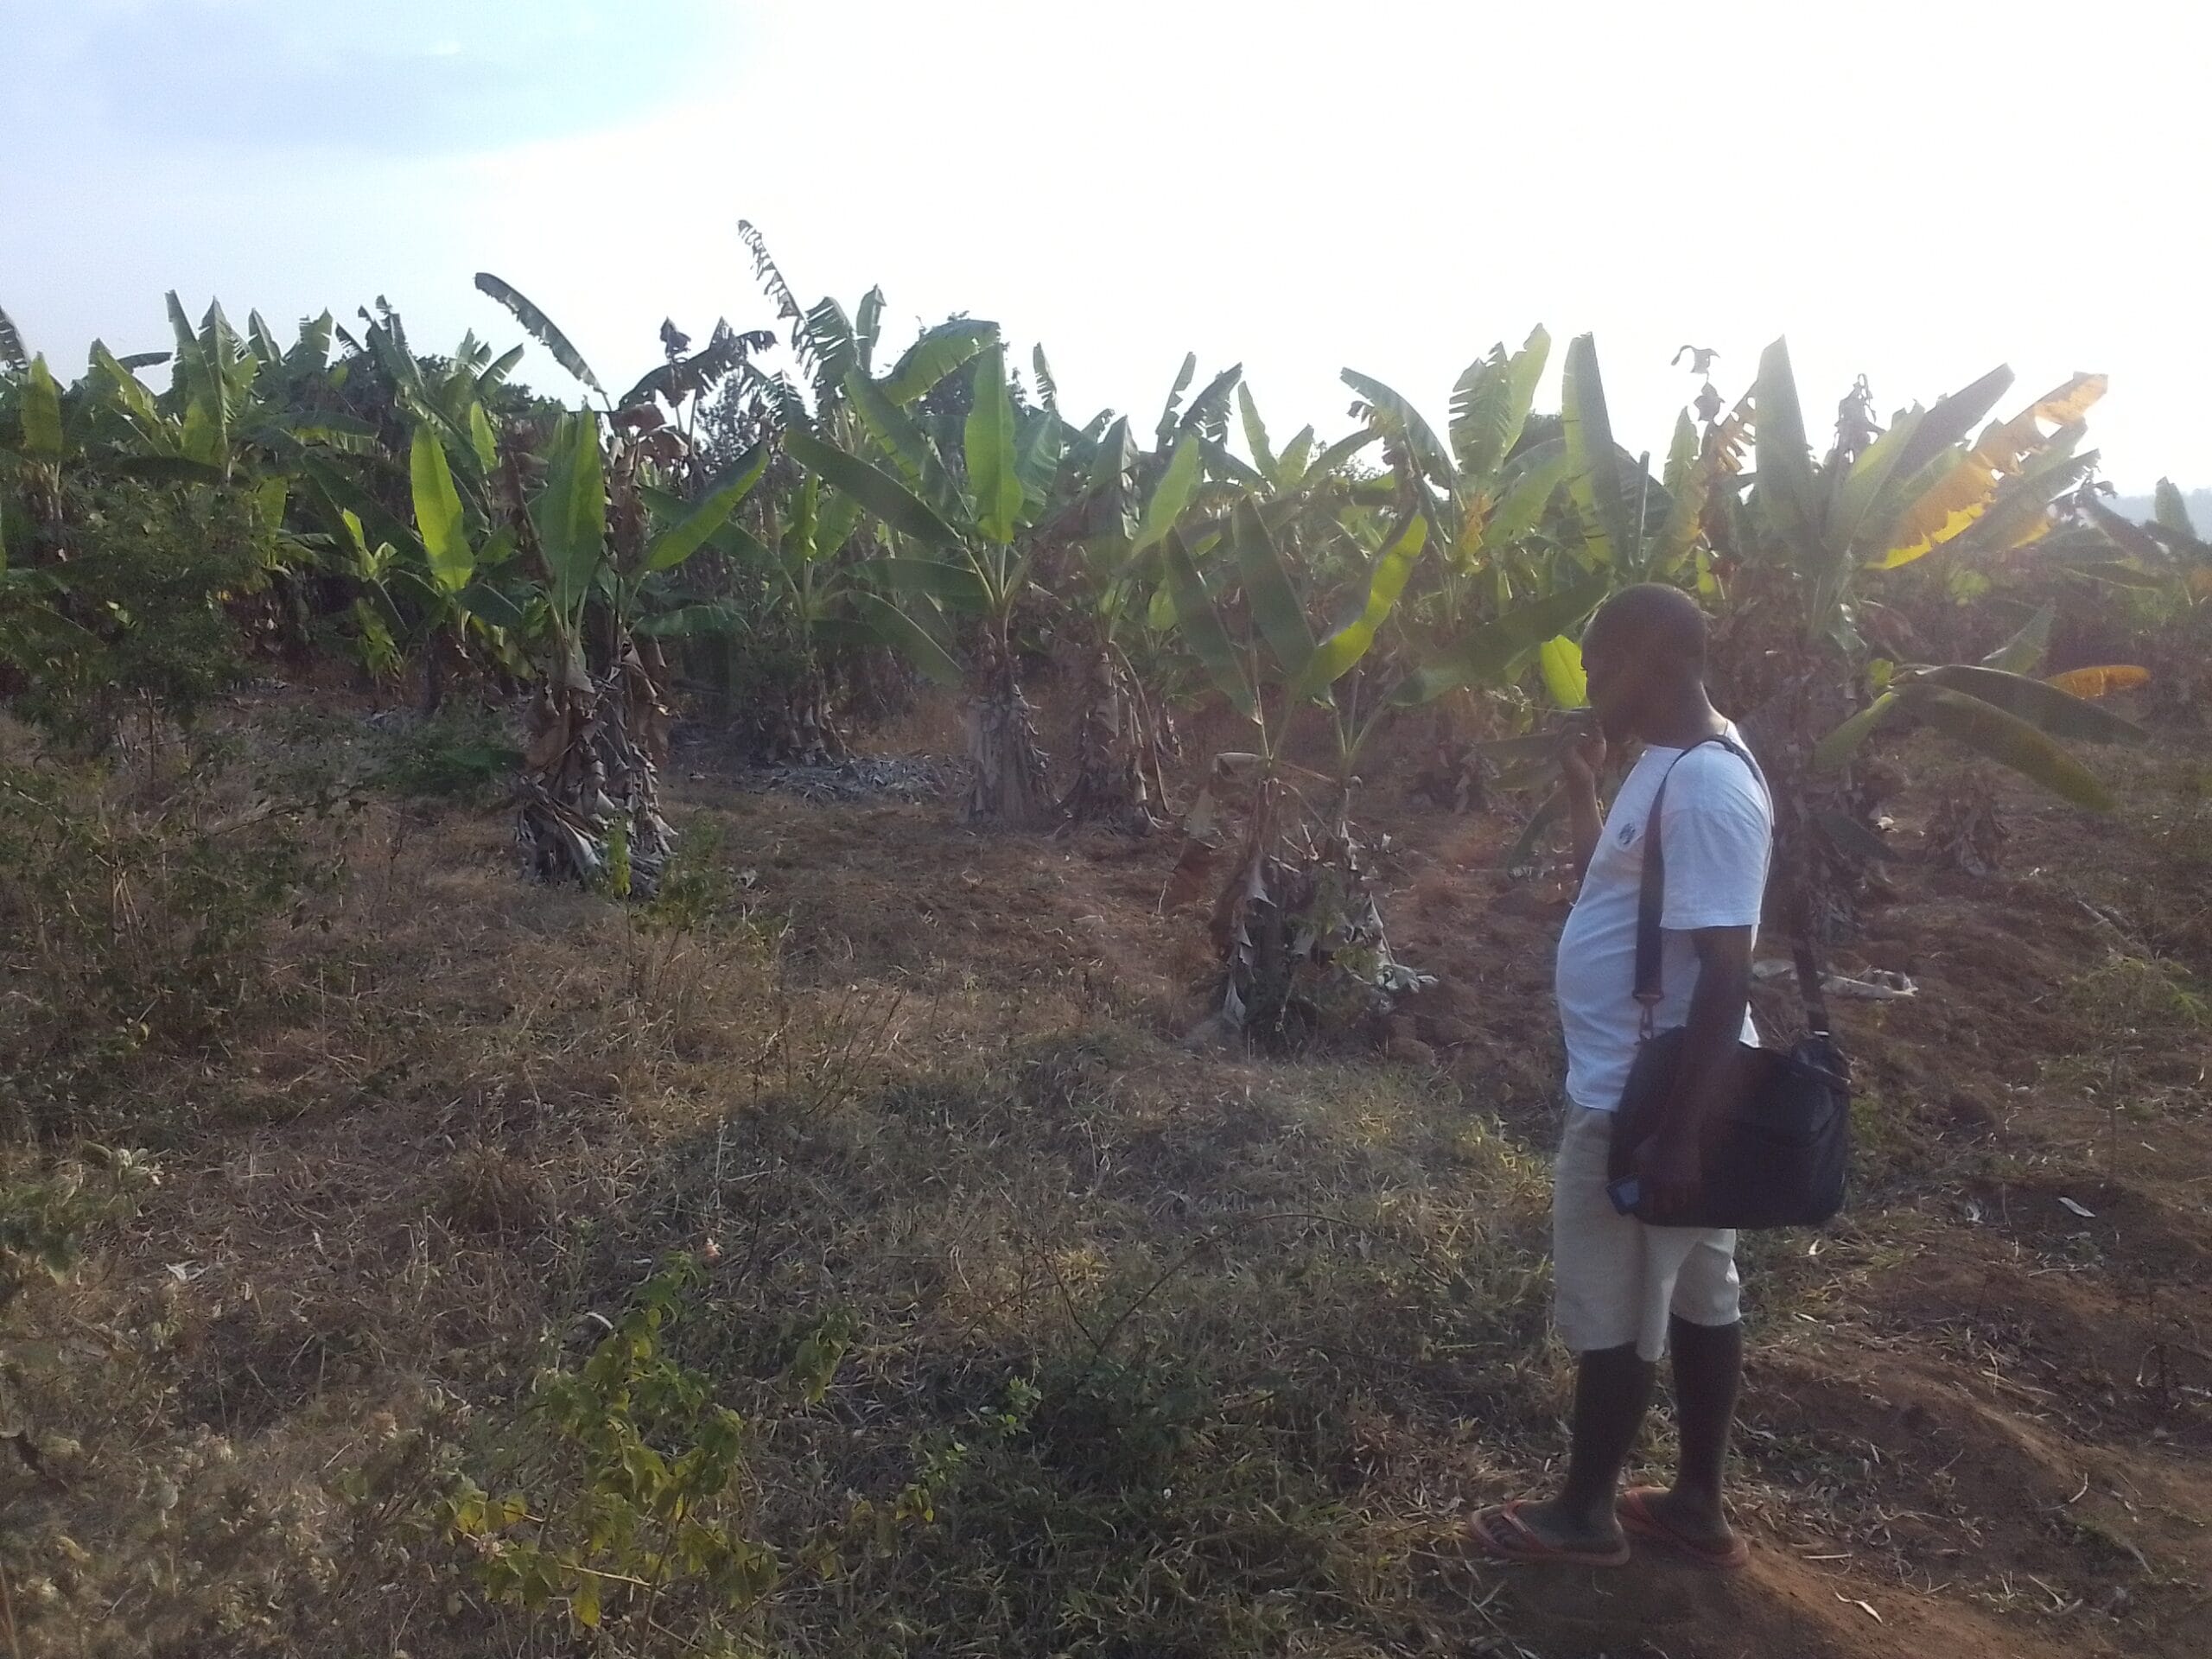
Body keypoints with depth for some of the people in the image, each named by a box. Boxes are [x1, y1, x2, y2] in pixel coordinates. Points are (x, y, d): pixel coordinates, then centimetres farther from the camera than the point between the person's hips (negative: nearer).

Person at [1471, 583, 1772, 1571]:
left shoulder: (1708, 790, -24)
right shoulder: (1670, 765, 7)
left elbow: (1726, 976, -26)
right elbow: (1614, 887, 21)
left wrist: (1677, 1134, -25)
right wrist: (1581, 790, 7)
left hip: (1640, 1102, -10)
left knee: (1607, 1313, 8)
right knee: (1695, 1295, 18)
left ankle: (1586, 1512, 26)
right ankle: (1698, 1505, 33)